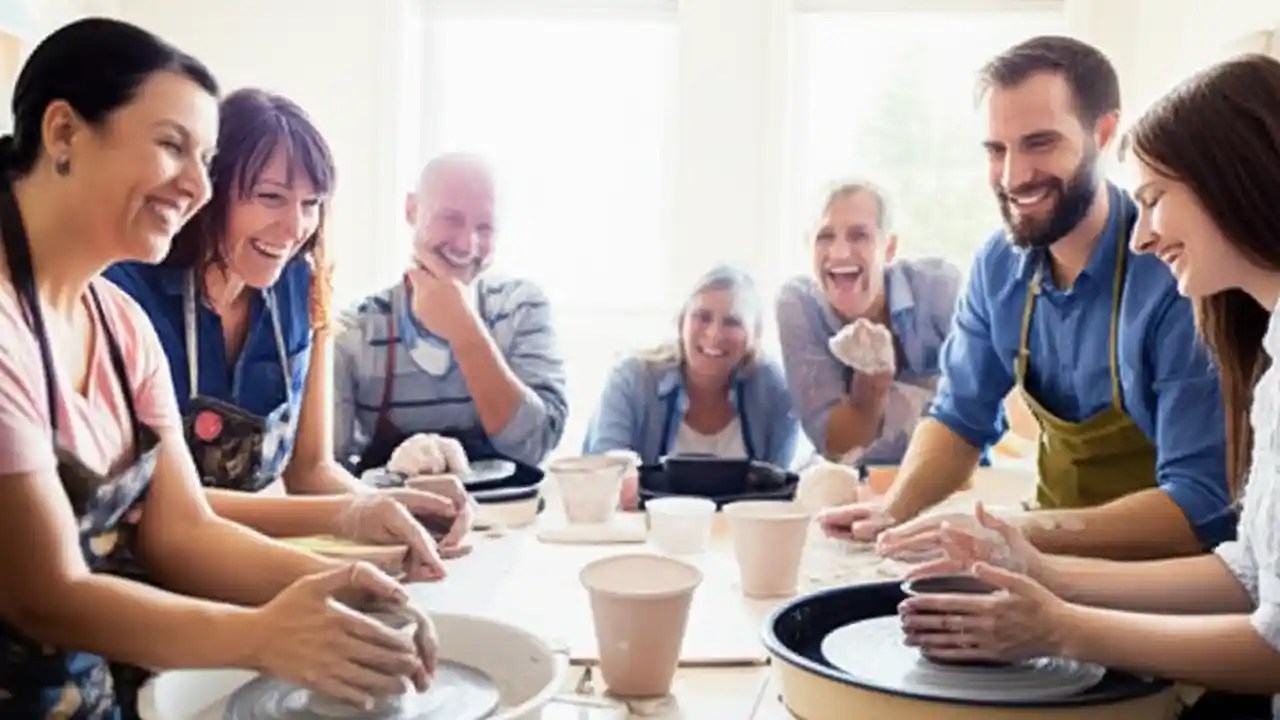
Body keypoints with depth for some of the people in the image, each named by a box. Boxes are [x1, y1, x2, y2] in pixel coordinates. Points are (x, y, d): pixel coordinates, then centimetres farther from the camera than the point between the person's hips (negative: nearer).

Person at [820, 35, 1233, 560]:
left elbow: (1202, 507, -24)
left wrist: (1013, 530, -34)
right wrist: (893, 512, -11)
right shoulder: (999, 266, -4)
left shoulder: (1180, 277, -22)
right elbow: (960, 418, 6)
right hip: (1057, 560, 5)